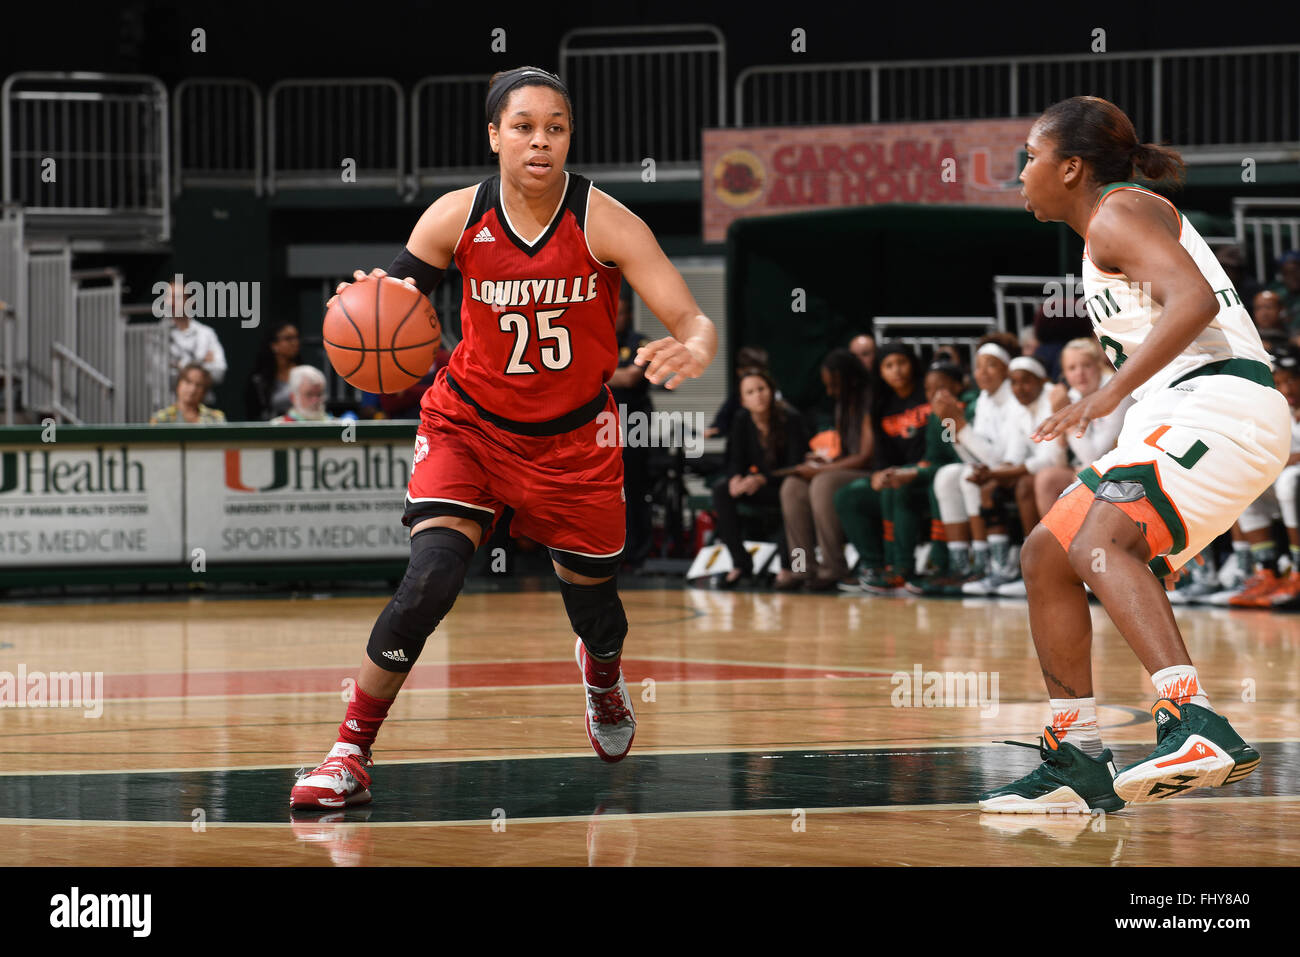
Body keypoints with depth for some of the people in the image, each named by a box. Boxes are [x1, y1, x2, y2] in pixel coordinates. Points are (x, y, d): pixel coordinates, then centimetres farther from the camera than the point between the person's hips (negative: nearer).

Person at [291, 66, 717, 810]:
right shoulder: (457, 218, -15)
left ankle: (604, 676, 53)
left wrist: (695, 349, -48)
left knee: (593, 602, 13)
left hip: (575, 436, 1)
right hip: (472, 426, -1)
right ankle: (352, 752, -12)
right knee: (431, 577, -22)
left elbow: (694, 321, -24)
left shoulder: (604, 223, -20)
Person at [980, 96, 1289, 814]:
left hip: (1218, 405, -11)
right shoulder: (1106, 225, 24)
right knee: (1046, 556, 12)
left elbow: (1195, 301, -24)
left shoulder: (1119, 213, -7)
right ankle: (1076, 764, 15)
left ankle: (1196, 727, -45)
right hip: (1174, 421, 11)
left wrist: (1111, 392, -29)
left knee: (1098, 541, -30)